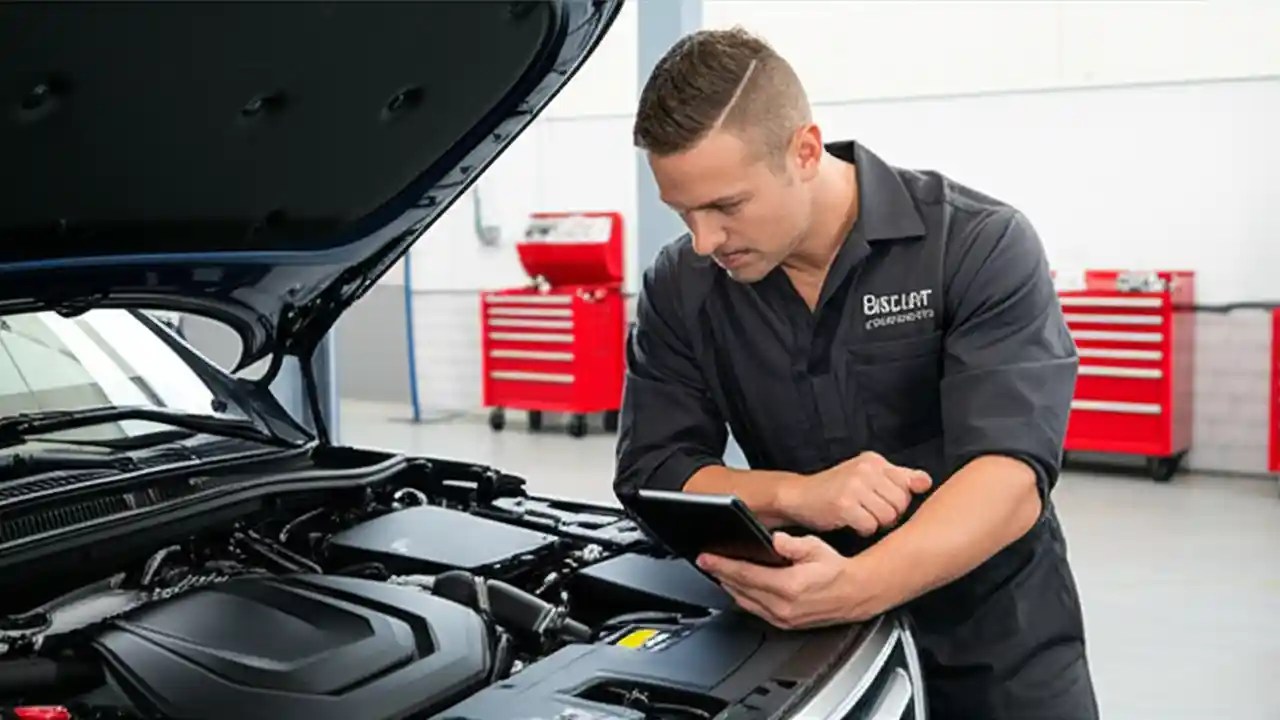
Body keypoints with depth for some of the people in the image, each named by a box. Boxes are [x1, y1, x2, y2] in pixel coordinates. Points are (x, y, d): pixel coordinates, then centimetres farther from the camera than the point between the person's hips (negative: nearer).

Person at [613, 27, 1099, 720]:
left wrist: (853, 586, -41)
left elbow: (1010, 477, -24)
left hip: (995, 643, -2)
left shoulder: (982, 247, -15)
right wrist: (798, 495, -24)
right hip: (808, 641, 3)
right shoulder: (679, 288, -4)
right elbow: (651, 474, -6)